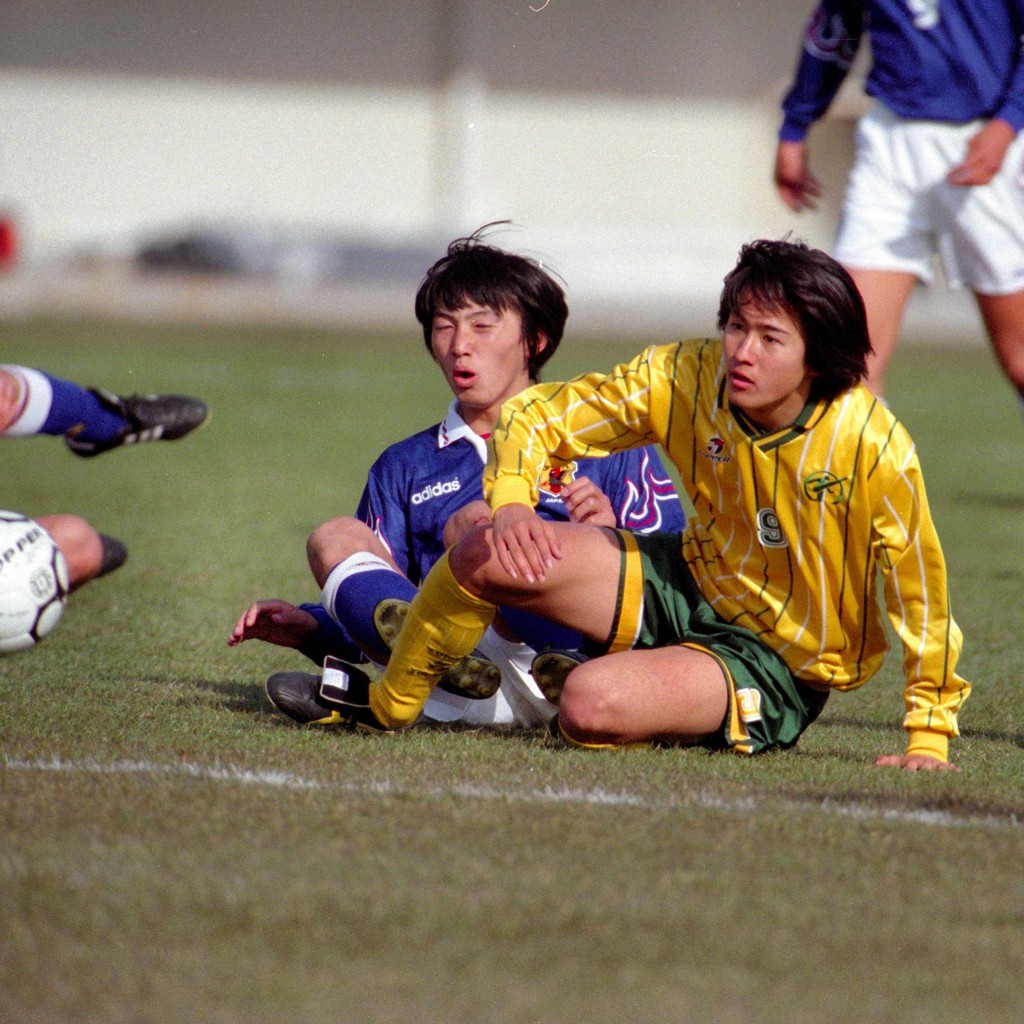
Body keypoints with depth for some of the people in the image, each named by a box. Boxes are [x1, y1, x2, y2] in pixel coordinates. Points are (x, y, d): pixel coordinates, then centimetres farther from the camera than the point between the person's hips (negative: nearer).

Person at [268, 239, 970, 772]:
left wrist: (929, 737, -17)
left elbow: (921, 594, -18)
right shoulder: (685, 377, -14)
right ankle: (385, 702, 12)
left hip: (777, 663, -5)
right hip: (690, 581, 5)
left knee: (593, 703, -32)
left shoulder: (872, 447, -27)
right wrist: (512, 503, -25)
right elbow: (537, 417, -5)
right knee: (490, 554, -14)